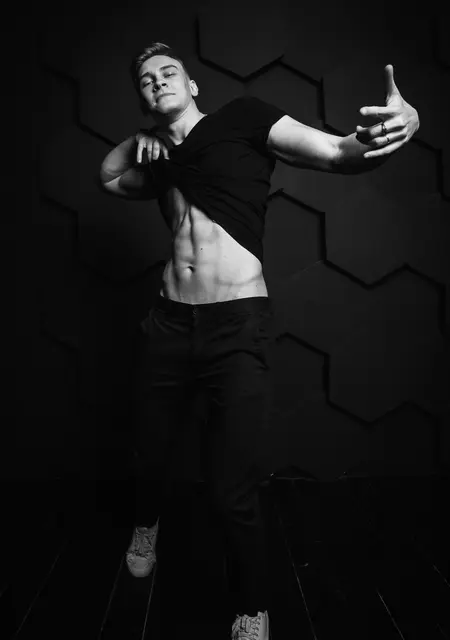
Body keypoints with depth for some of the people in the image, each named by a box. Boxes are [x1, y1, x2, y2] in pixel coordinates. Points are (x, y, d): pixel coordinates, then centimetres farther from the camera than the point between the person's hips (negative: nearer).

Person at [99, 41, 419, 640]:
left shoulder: (242, 117, 2)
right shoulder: (161, 160, 15)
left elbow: (341, 154, -9)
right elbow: (109, 178, 36)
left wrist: (402, 121, -29)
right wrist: (139, 138, 17)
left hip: (238, 324, -5)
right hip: (169, 321, 5)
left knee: (234, 493, -4)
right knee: (150, 455, 20)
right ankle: (147, 528, 55)